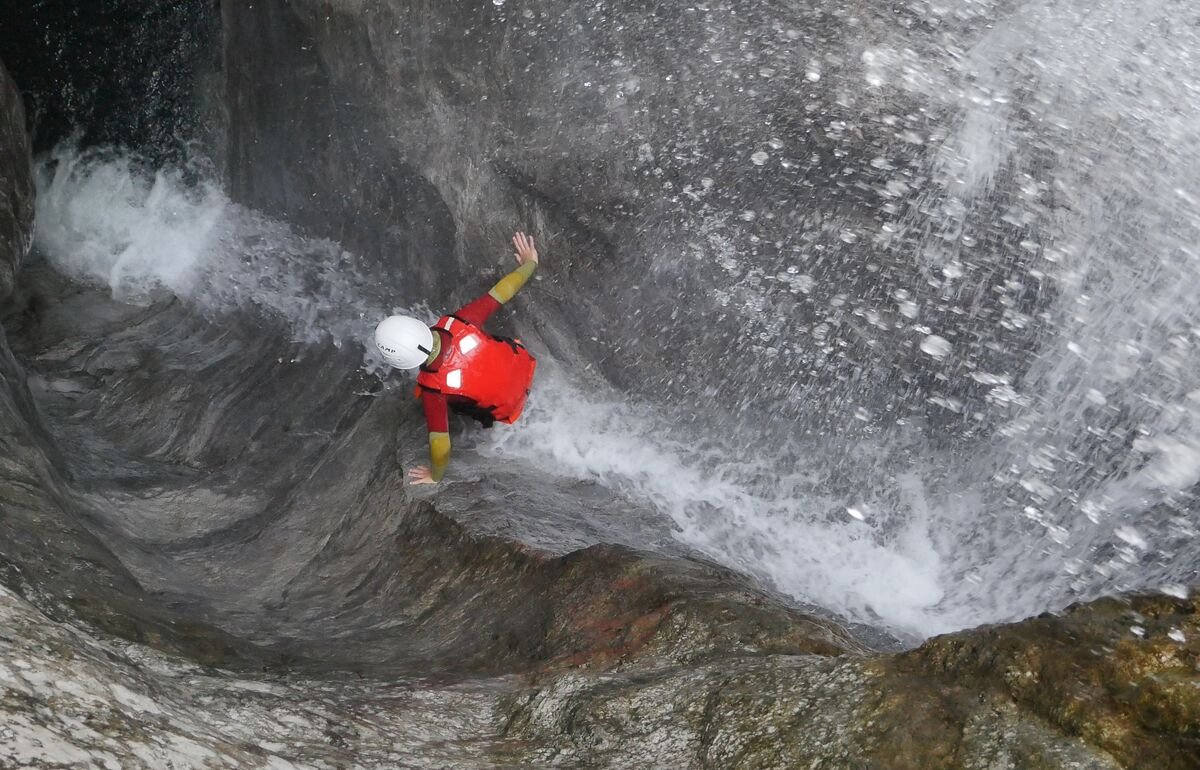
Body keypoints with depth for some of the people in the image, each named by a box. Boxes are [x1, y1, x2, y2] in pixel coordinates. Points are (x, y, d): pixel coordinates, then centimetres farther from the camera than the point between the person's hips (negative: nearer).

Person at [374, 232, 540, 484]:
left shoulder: (432, 388, -37)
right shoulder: (457, 322, -31)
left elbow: (440, 445, -27)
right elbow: (502, 291, -19)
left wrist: (434, 476, -6)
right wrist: (529, 262, 0)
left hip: (509, 409, -3)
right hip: (525, 365, 3)